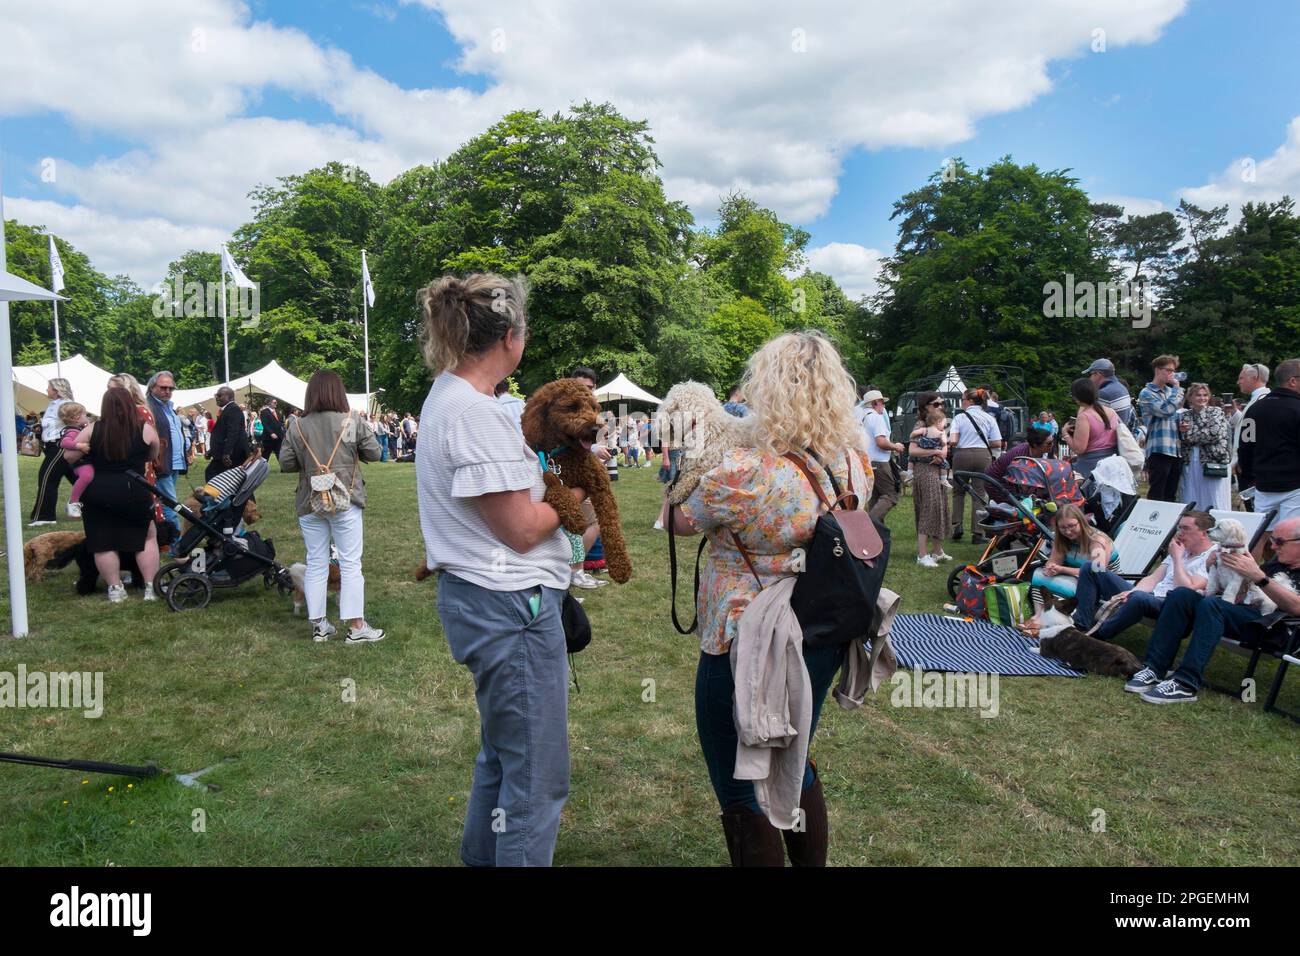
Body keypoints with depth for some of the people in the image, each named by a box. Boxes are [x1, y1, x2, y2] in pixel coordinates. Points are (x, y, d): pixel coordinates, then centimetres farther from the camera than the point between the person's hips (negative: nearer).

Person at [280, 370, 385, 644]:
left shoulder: (297, 427, -2)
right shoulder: (352, 422, -7)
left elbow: (286, 463, 0)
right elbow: (374, 453, -3)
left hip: (309, 503, 3)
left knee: (315, 564, 11)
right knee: (350, 564, 3)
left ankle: (319, 625, 18)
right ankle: (356, 627, 5)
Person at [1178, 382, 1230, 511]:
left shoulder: (1216, 412, 3)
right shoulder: (1184, 415, 12)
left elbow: (1215, 433, -12)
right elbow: (1181, 438, 5)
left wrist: (1190, 431, -6)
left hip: (1213, 463, -3)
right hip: (1190, 463, 3)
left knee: (1214, 503, -3)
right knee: (1191, 504, 3)